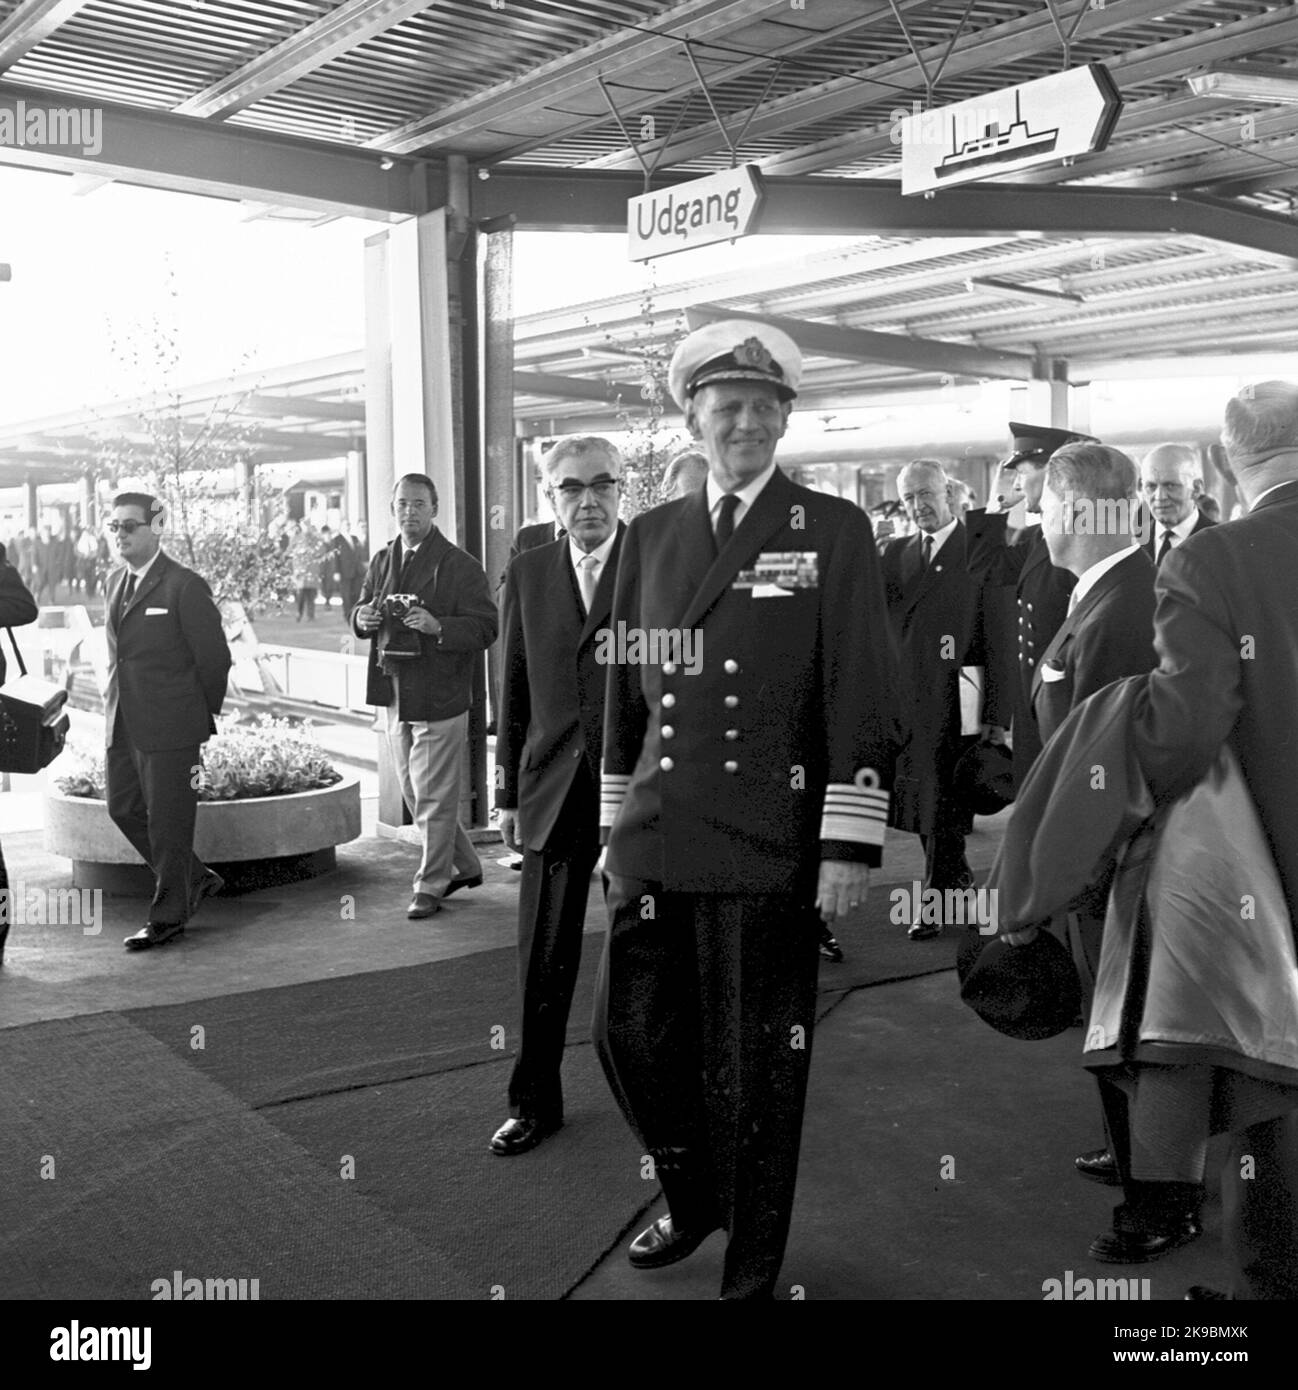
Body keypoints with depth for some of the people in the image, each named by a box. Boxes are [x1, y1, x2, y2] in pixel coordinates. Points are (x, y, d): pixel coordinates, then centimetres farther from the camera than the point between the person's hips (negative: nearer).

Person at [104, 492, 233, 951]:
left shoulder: (184, 586, -12)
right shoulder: (117, 583, 13)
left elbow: (215, 656, -8)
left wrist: (205, 714, 1)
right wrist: (112, 702, 18)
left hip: (170, 725, -8)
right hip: (123, 723, 8)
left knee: (168, 818, 0)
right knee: (124, 809, 12)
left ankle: (168, 913, 14)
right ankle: (195, 879, 28)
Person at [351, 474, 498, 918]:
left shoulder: (459, 565, -7)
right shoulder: (382, 561, 13)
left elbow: (485, 627, -12)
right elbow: (362, 609, 22)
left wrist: (437, 627, -27)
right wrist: (362, 616, -1)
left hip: (439, 697, -7)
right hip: (396, 695, 7)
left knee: (433, 798, -2)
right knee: (415, 795, 15)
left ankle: (431, 885, 10)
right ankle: (464, 867, 31)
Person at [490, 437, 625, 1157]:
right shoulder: (527, 573, 7)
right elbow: (514, 690, 10)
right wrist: (508, 791, 9)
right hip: (554, 792, 3)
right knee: (543, 958, 7)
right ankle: (535, 1102, 22)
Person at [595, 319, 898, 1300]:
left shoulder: (833, 530, -1)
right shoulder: (651, 534, 11)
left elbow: (861, 696, -6)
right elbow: (625, 687, 15)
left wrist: (849, 846, -11)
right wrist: (617, 820, 13)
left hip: (772, 847, -4)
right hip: (658, 841, 4)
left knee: (757, 1066, 6)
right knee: (633, 1034, 12)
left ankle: (752, 1270, 26)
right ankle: (693, 1202, 39)